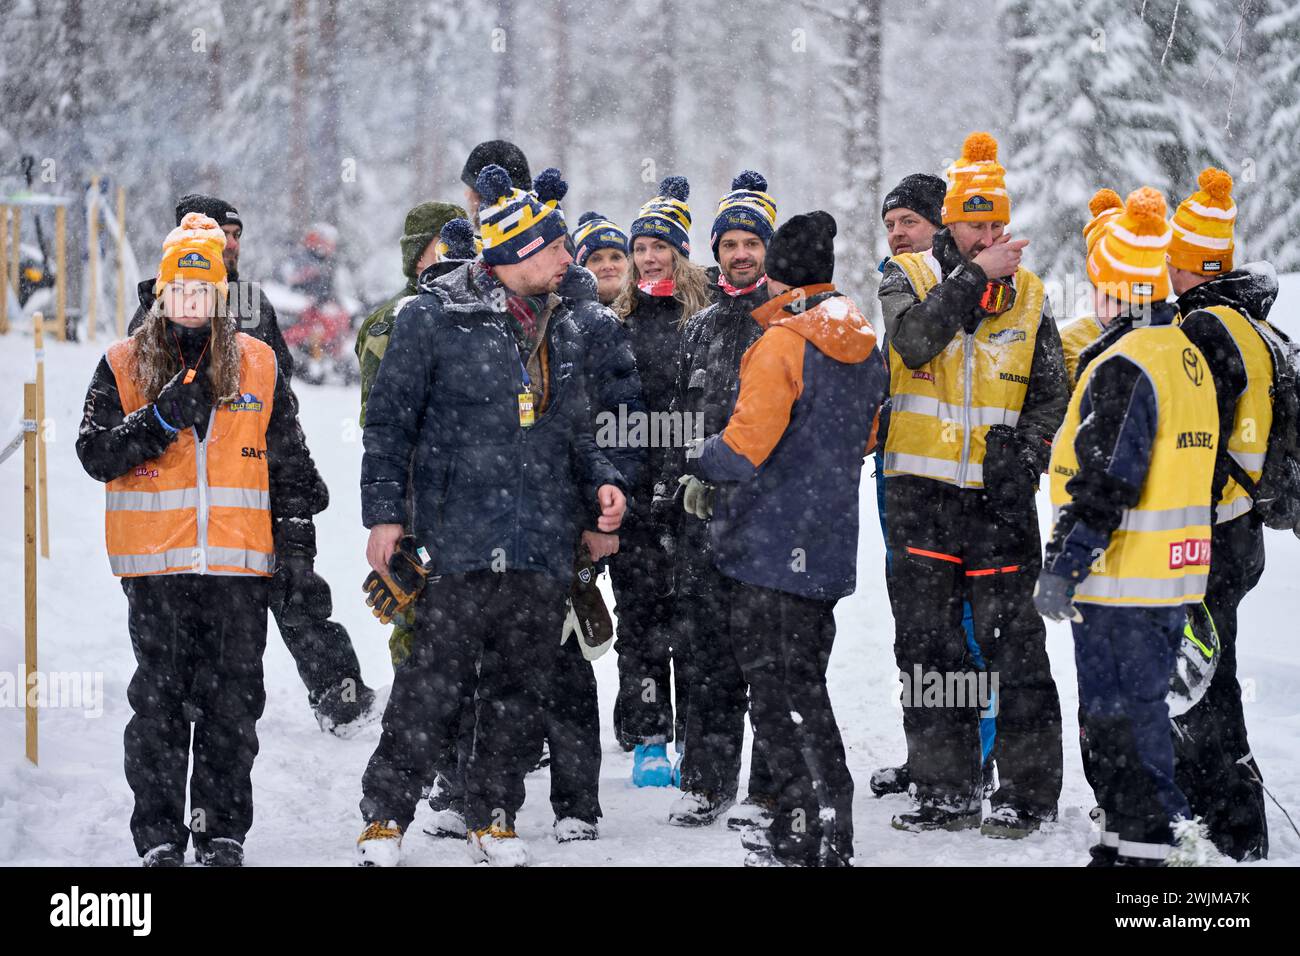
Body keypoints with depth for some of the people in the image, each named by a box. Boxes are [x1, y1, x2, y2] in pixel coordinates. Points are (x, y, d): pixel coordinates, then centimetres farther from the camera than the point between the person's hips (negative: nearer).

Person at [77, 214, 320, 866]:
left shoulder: (259, 366, 10)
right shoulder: (123, 366, 6)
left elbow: (291, 467, 14)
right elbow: (95, 455, -3)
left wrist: (295, 545, 8)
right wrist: (163, 419, -15)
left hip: (238, 566, 1)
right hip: (156, 565, -1)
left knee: (232, 703, 3)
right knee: (159, 702, 0)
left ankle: (223, 831, 11)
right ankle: (159, 835, 6)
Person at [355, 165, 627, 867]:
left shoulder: (558, 329, 16)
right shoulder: (433, 320, -3)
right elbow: (390, 421, -2)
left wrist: (600, 483, 6)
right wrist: (385, 513, -8)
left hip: (542, 546, 6)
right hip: (460, 539, -6)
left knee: (522, 690, 9)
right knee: (434, 685, -8)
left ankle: (493, 817, 21)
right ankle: (384, 818, 3)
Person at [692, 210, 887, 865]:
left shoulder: (782, 343, -15)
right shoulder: (865, 348, 10)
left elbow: (744, 447, -19)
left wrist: (702, 468, -1)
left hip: (770, 549, -8)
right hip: (829, 547, 8)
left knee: (779, 691, -2)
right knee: (805, 682, 16)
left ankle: (803, 838, -1)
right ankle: (825, 827, 19)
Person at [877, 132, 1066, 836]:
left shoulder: (1028, 297, 9)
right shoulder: (909, 277, 4)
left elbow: (1049, 395, 12)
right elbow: (914, 340, -17)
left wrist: (1024, 451, -5)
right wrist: (973, 277, -17)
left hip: (999, 494, 0)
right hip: (921, 493, 0)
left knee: (1013, 643, -5)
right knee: (927, 645, 4)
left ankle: (1028, 791, 2)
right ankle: (946, 792, 12)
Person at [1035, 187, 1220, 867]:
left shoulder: (1123, 365, -17)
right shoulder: (1189, 356, 12)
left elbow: (1104, 483, -22)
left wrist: (1061, 568, -18)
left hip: (1122, 581, -9)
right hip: (1178, 575, 9)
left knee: (1120, 716, -2)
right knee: (1140, 706, 17)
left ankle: (1144, 844, 1)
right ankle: (1128, 837, 25)